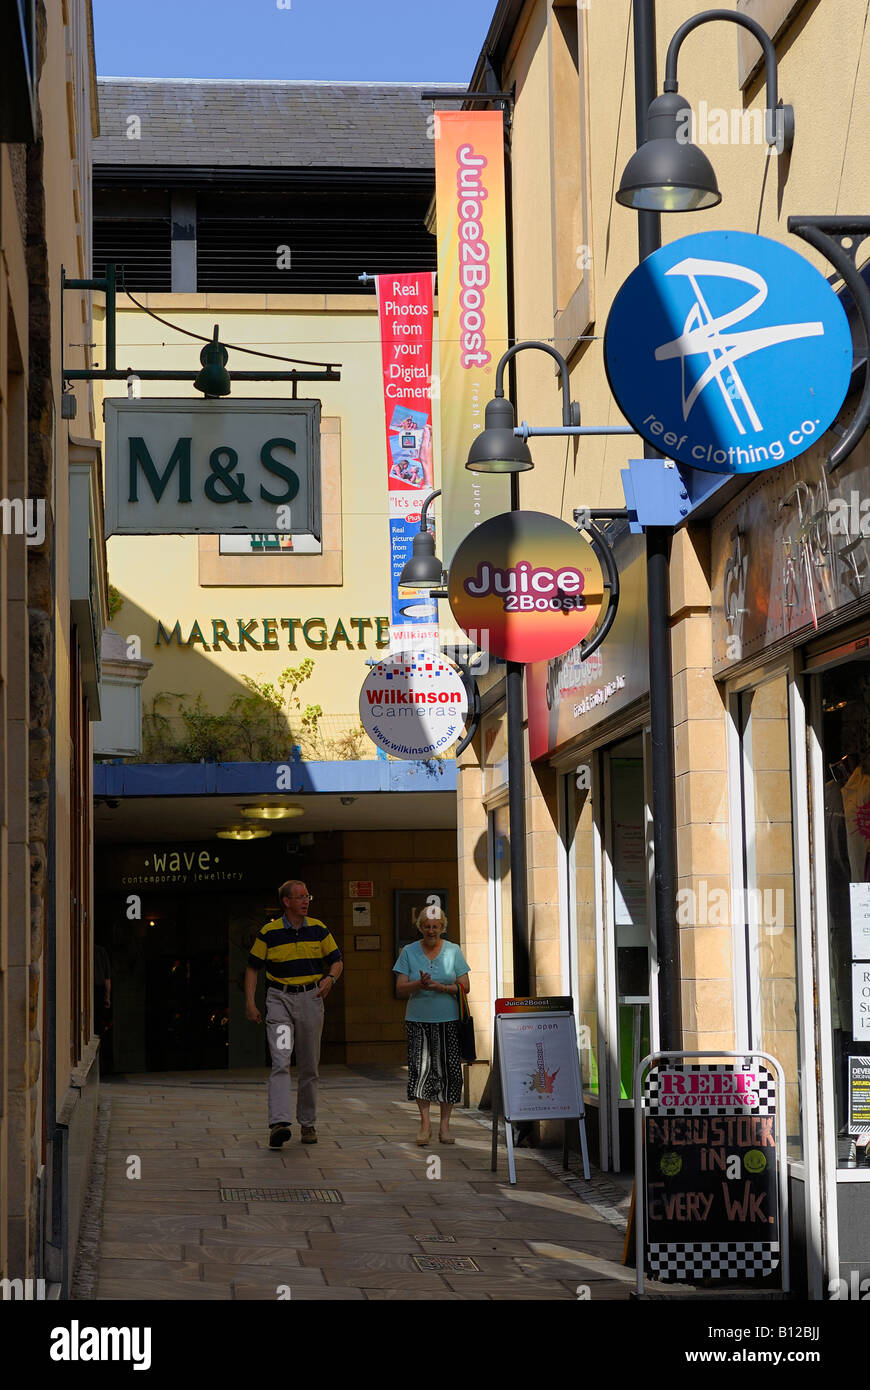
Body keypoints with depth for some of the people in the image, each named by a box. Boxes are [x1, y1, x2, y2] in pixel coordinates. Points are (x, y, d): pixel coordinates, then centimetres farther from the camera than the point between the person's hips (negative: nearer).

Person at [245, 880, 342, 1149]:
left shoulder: (318, 929, 5)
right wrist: (250, 1003, -5)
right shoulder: (269, 932, -2)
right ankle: (279, 1124, -26)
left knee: (309, 1066, 8)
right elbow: (252, 968, 4)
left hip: (310, 998, 3)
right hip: (280, 999, -3)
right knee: (280, 1061, -16)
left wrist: (330, 978, -11)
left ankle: (308, 1123, 20)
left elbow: (336, 961, 11)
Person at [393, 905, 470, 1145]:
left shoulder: (453, 951, 6)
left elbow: (464, 987, 2)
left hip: (449, 1020, 0)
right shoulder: (409, 952, 6)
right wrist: (419, 984, -17)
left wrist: (440, 987, -14)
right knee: (420, 1067, -10)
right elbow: (400, 990, 2)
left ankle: (444, 1125, 8)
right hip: (418, 1020, 0)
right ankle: (425, 1123, -2)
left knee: (448, 1069, -1)